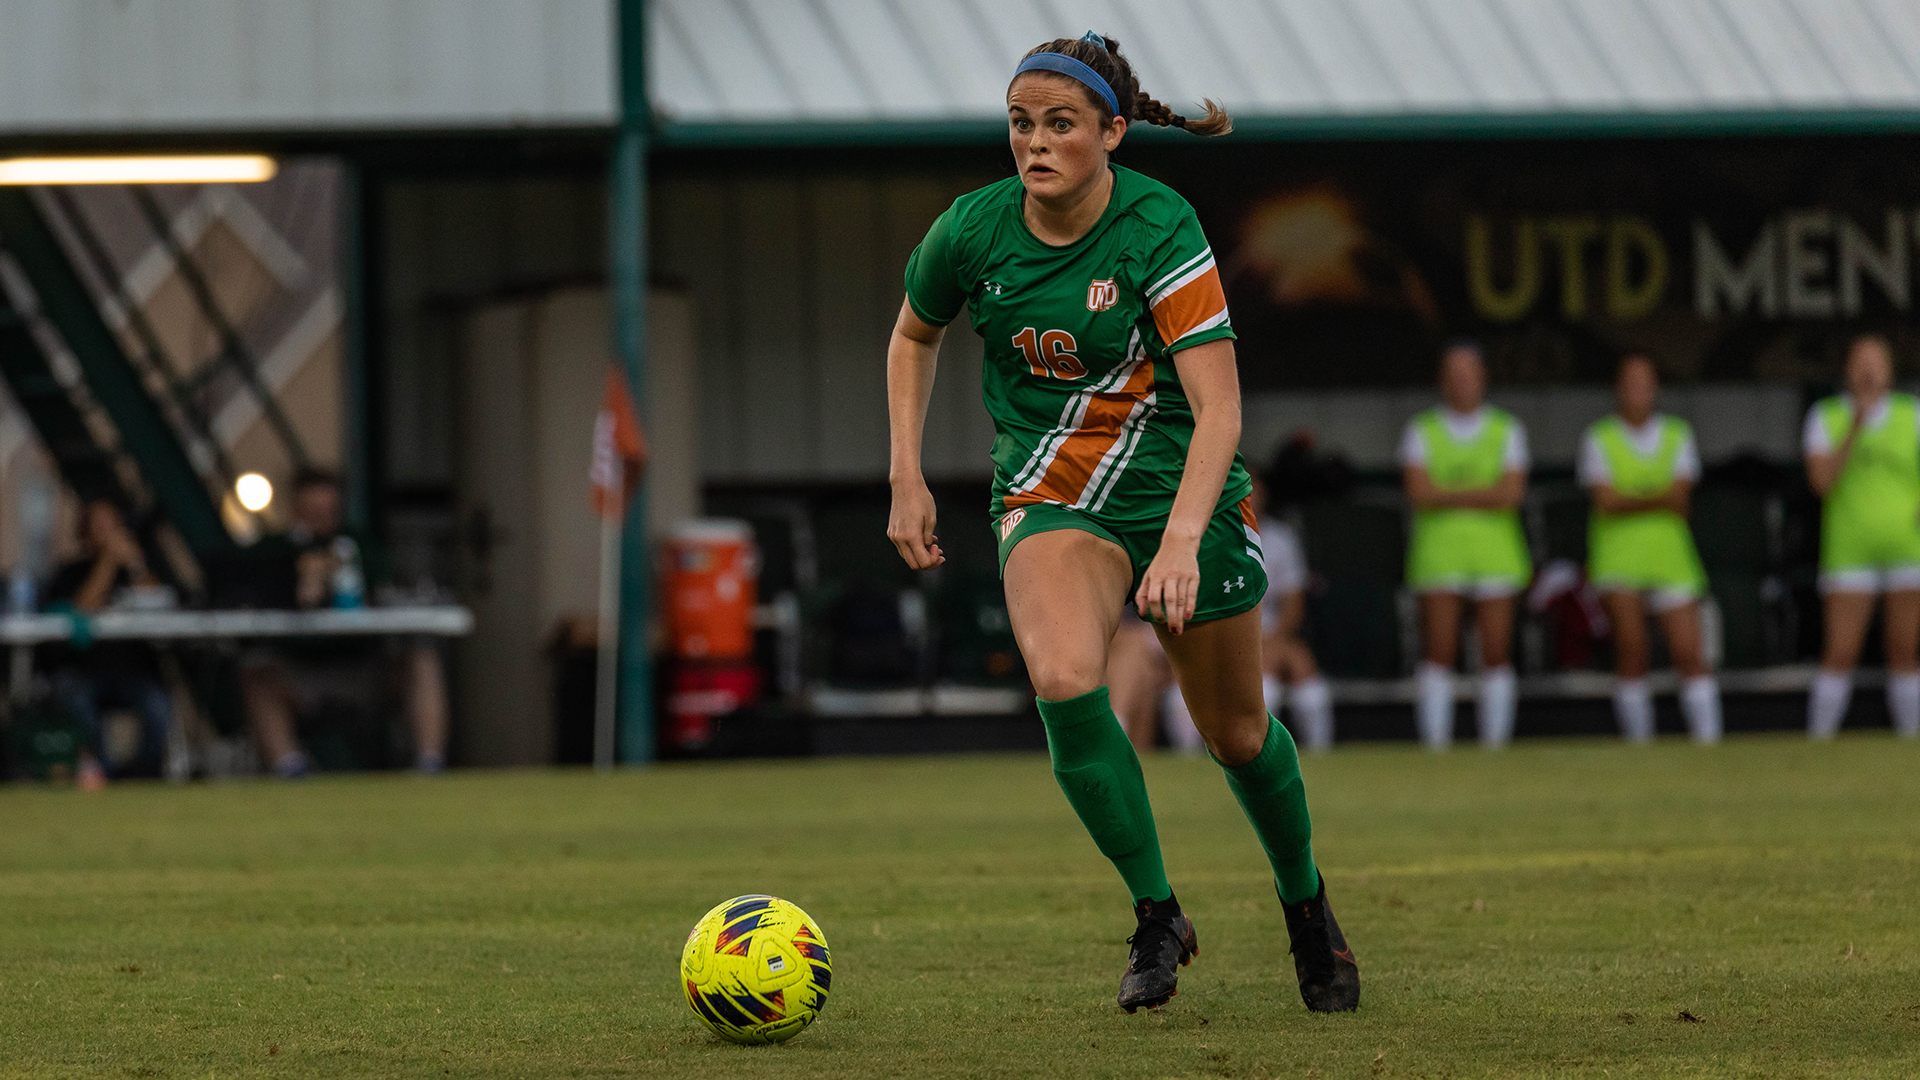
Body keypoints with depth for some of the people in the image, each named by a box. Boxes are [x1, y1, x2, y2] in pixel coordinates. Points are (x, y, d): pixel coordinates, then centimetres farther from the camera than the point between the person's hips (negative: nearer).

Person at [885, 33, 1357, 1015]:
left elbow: (1218, 407, -25)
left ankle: (1304, 900, 40)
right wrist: (907, 480, 4)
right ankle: (1156, 915, -13)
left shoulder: (1160, 229, -20)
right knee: (1064, 679, -28)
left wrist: (1180, 542, -38)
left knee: (1234, 732, 9)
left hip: (1181, 489, -1)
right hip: (1051, 499, 1)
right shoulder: (972, 231, -10)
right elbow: (913, 335, 13)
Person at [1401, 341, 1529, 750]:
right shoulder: (1421, 431, 8)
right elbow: (1420, 493, -6)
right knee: (1440, 651, -8)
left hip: (1495, 549, 1)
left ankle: (1495, 740, 1)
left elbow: (1511, 493, -4)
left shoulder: (1507, 430, 10)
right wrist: (1480, 494, -7)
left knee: (1496, 652, -3)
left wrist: (1450, 495, -7)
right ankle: (1435, 740, -8)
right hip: (1438, 551, -1)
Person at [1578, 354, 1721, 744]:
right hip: (1618, 561, -2)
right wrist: (1659, 500, -13)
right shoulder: (1599, 439, 4)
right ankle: (1637, 738, -8)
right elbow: (1607, 501, -8)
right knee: (1631, 649, -13)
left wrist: (1629, 501, -13)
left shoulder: (1678, 435, 10)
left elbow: (1679, 496, -2)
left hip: (1670, 555, 2)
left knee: (1689, 652, -5)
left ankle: (1707, 737, -3)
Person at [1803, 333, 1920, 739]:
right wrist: (1855, 428, -17)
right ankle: (1819, 742, -3)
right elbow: (1821, 481, -10)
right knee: (1841, 652, -8)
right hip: (1849, 550, -1)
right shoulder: (1825, 417, 3)